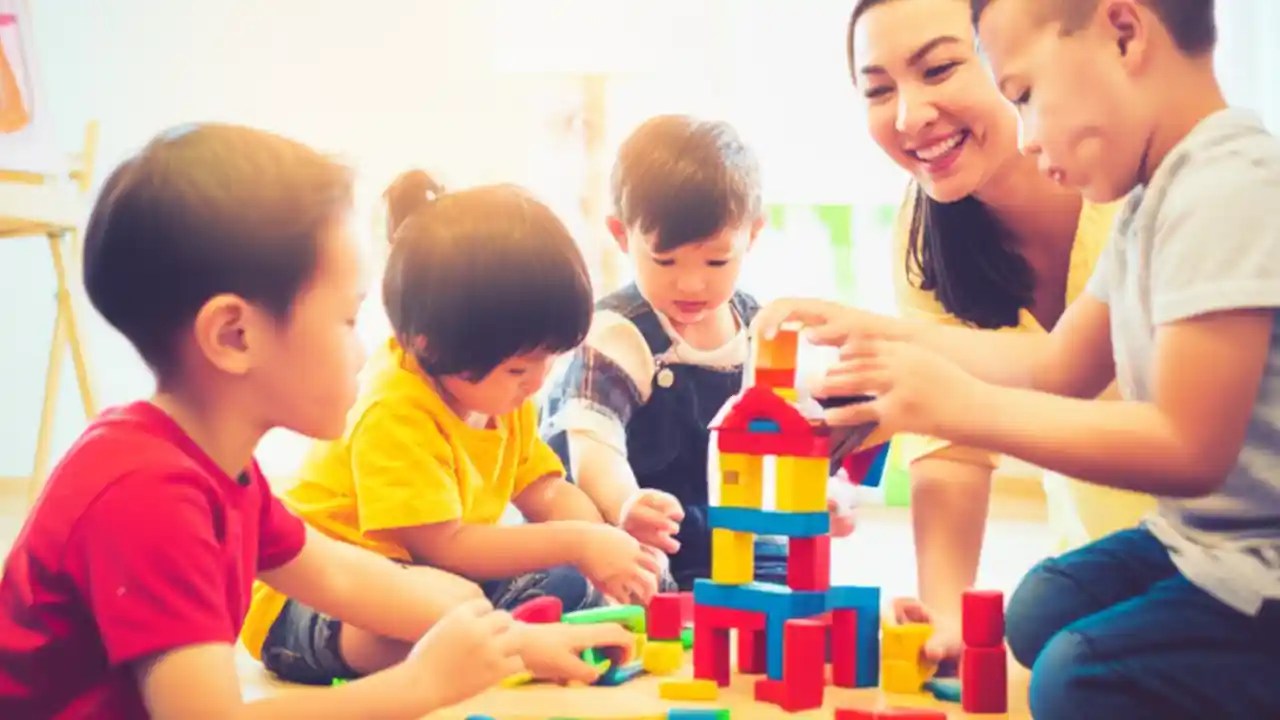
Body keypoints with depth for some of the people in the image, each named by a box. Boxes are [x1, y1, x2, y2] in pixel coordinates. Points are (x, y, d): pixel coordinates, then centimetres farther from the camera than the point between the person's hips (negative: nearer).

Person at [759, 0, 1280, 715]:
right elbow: (1061, 366, 14)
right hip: (1206, 542, 10)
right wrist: (875, 331, 9)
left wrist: (964, 405, -23)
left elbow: (1189, 447, -27)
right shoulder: (1157, 199, 9)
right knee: (1042, 608, 19)